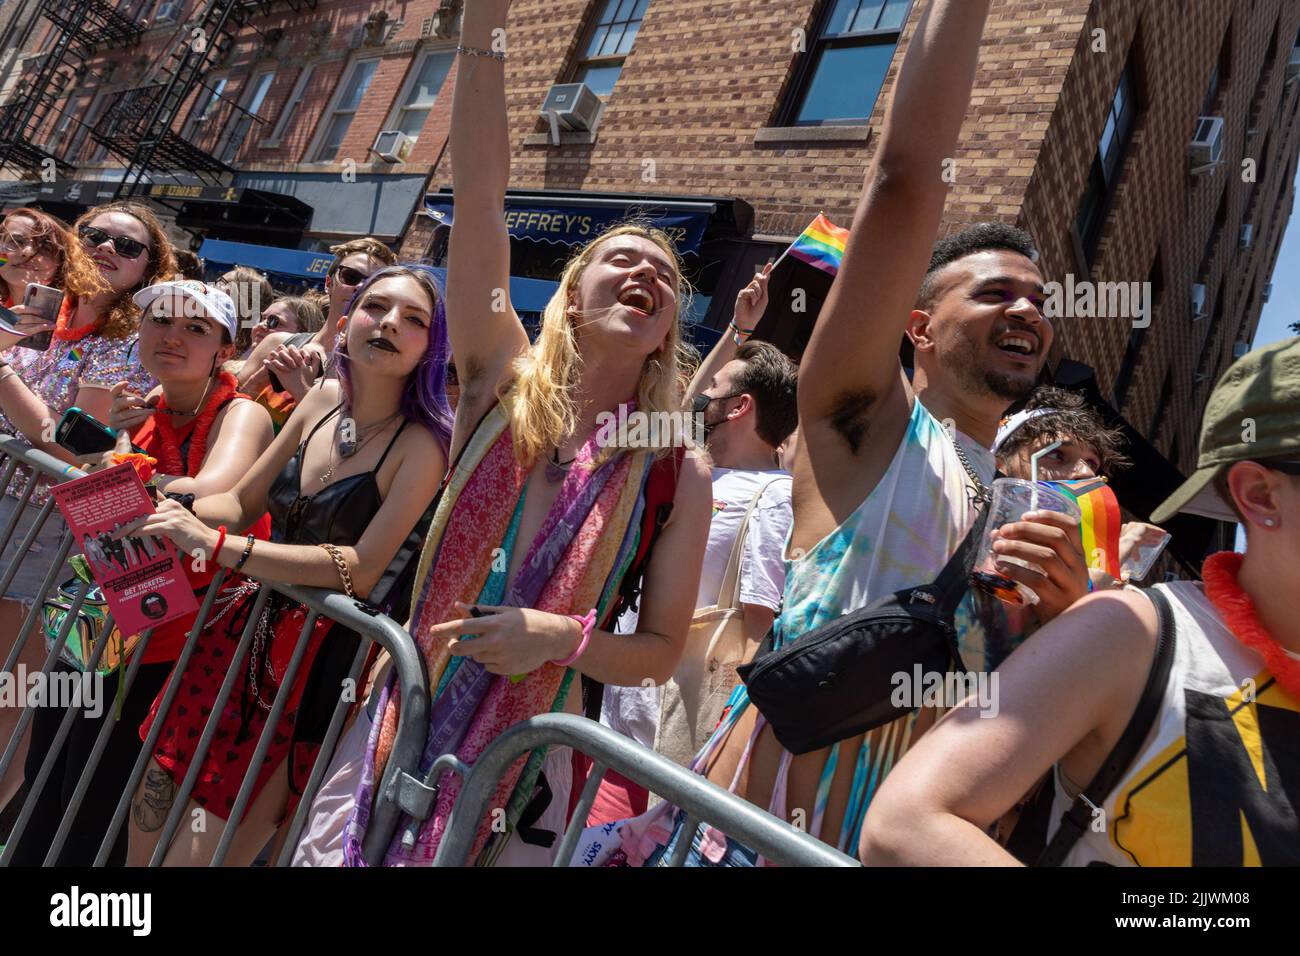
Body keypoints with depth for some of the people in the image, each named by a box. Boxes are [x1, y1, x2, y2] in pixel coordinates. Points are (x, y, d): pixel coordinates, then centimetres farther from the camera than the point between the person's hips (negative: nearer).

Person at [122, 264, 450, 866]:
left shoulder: (420, 444, -15)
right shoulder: (324, 401, 4)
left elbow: (361, 569, -24)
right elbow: (242, 502, 10)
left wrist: (217, 545, -26)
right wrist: (166, 512, -10)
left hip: (323, 655, -6)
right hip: (254, 625, 6)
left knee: (206, 850, 5)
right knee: (148, 823, 17)